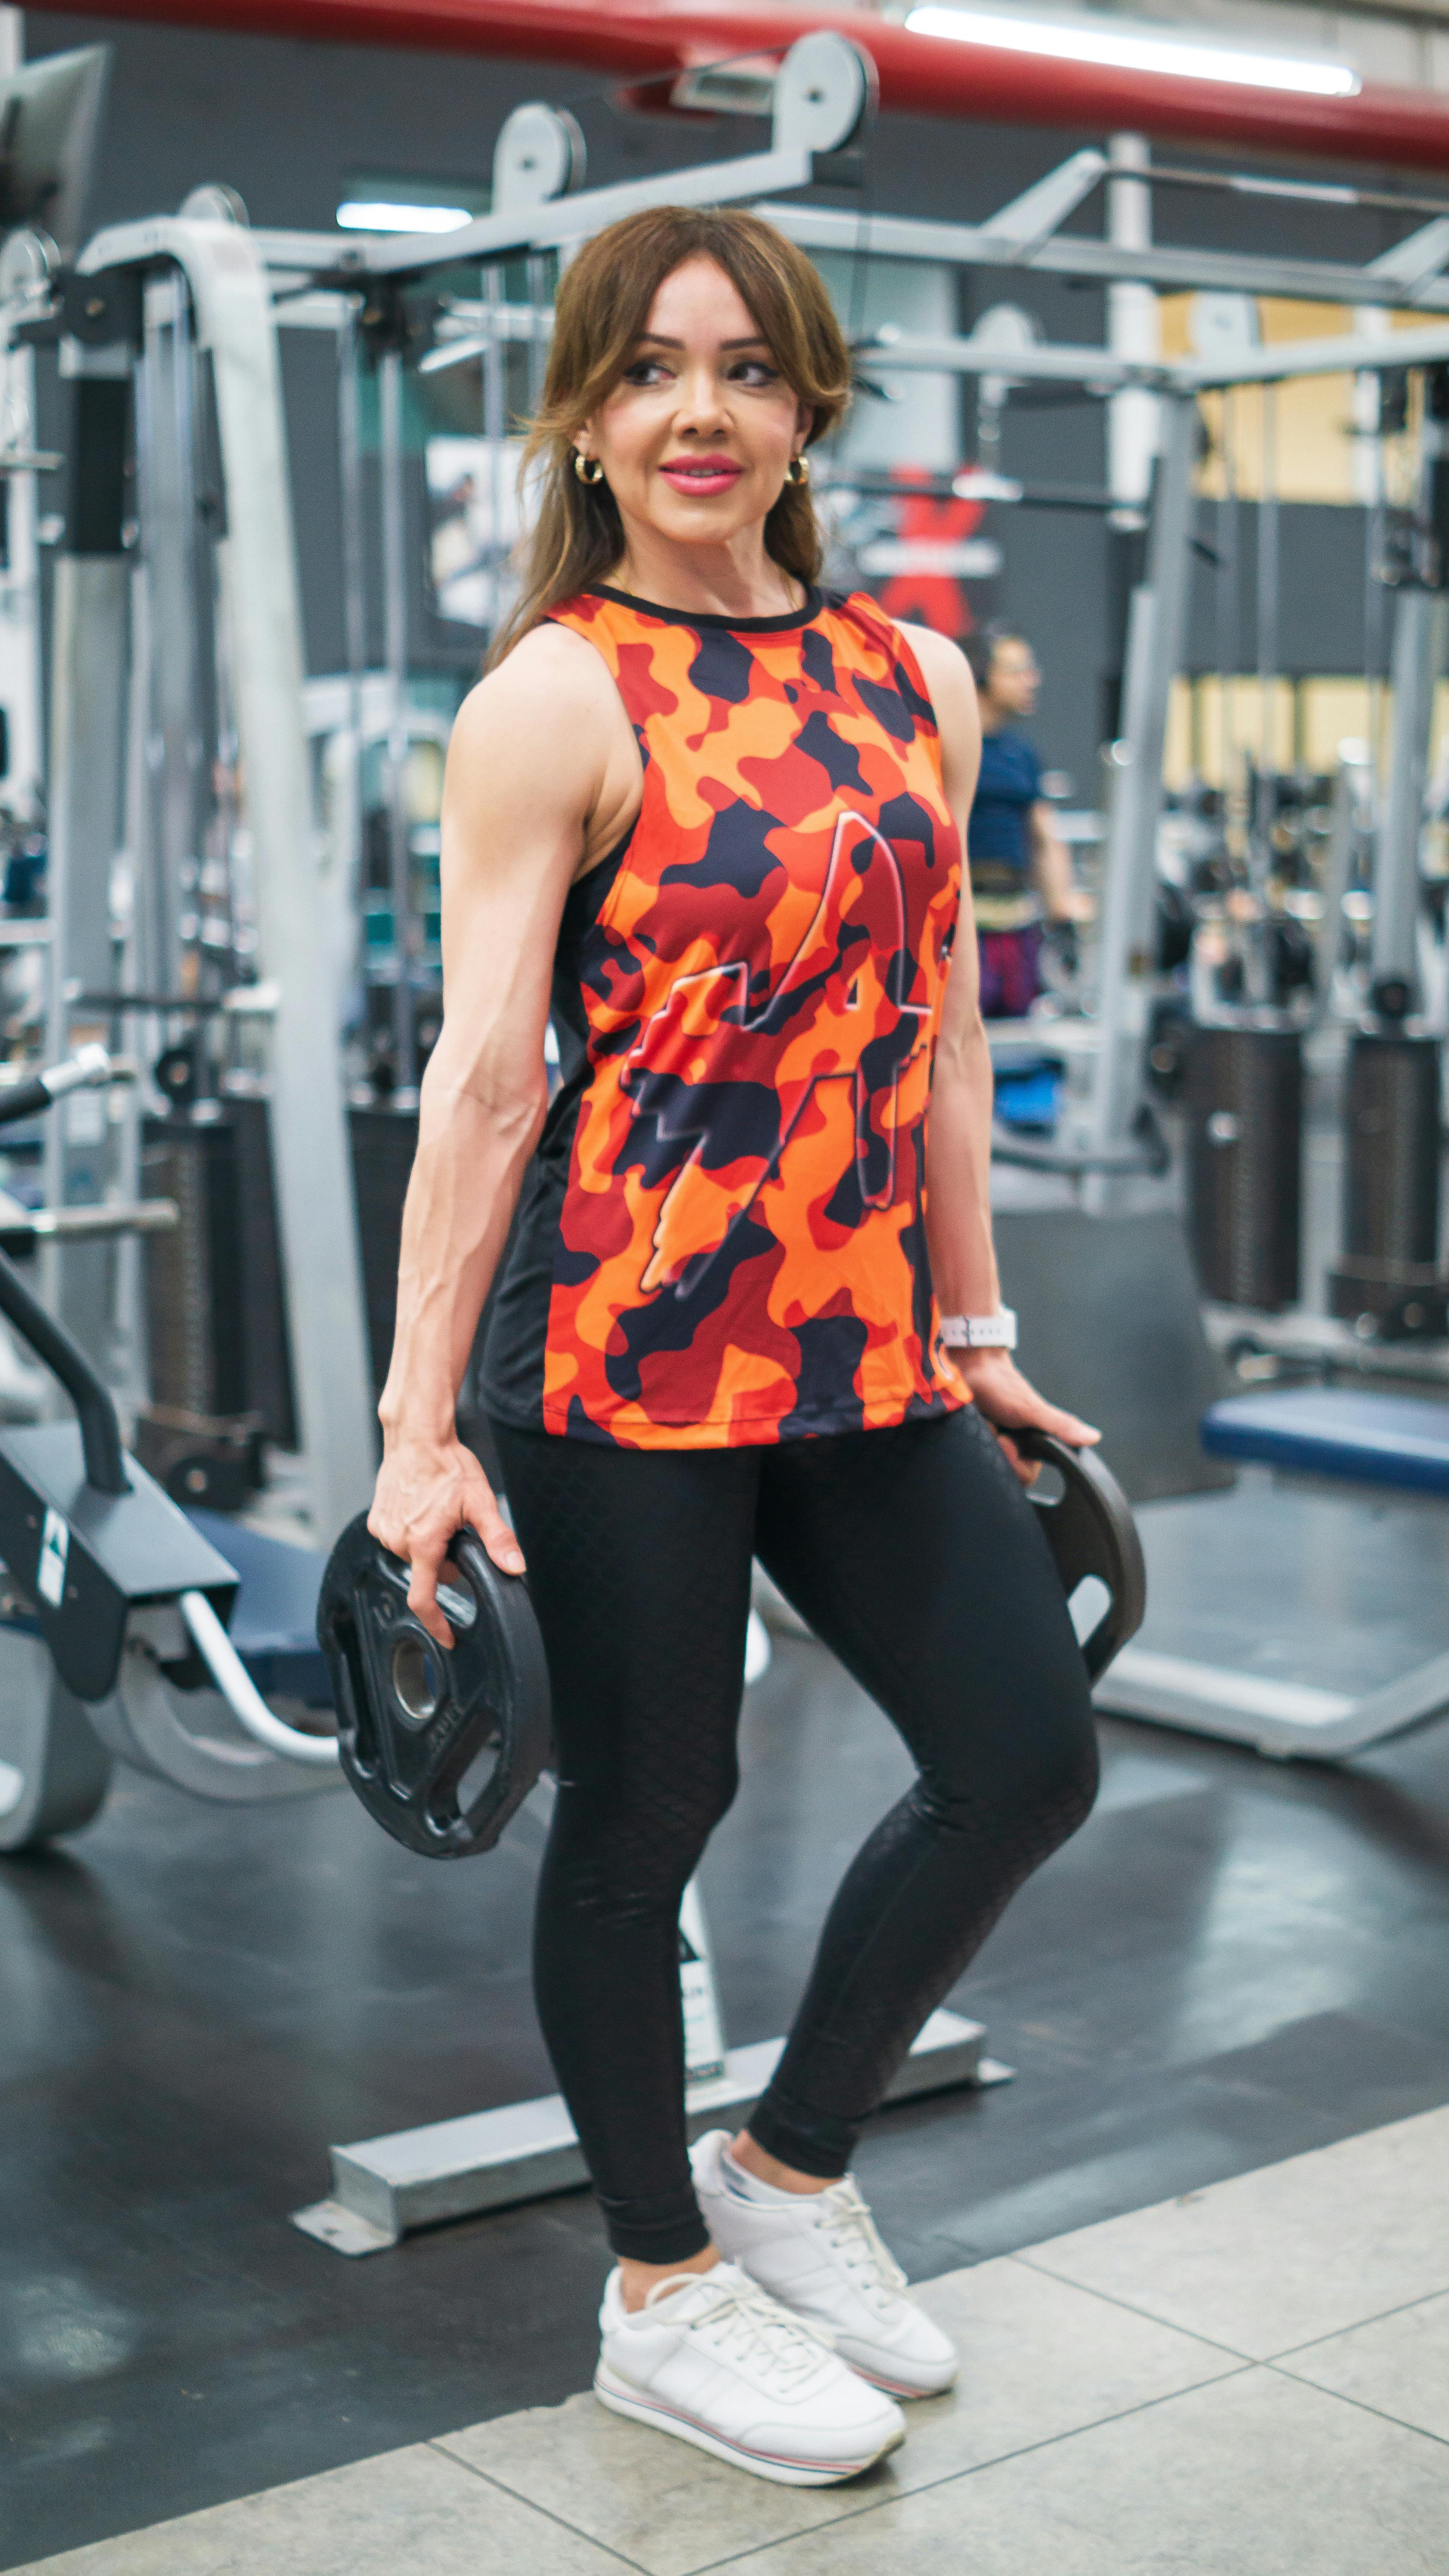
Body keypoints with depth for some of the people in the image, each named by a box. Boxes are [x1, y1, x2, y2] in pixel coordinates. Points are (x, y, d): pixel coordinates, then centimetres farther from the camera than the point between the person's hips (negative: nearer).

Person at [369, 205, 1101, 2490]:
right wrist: (420, 1425, -15)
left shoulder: (916, 682, 9)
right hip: (632, 1344, -6)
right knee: (648, 1809, 7)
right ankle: (663, 2291, 28)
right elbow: (486, 1072, -12)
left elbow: (937, 1025, 14)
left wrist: (975, 1330, 15)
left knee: (1027, 1759, 8)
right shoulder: (555, 699, -8)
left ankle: (790, 2166, 30)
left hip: (865, 1337, 7)